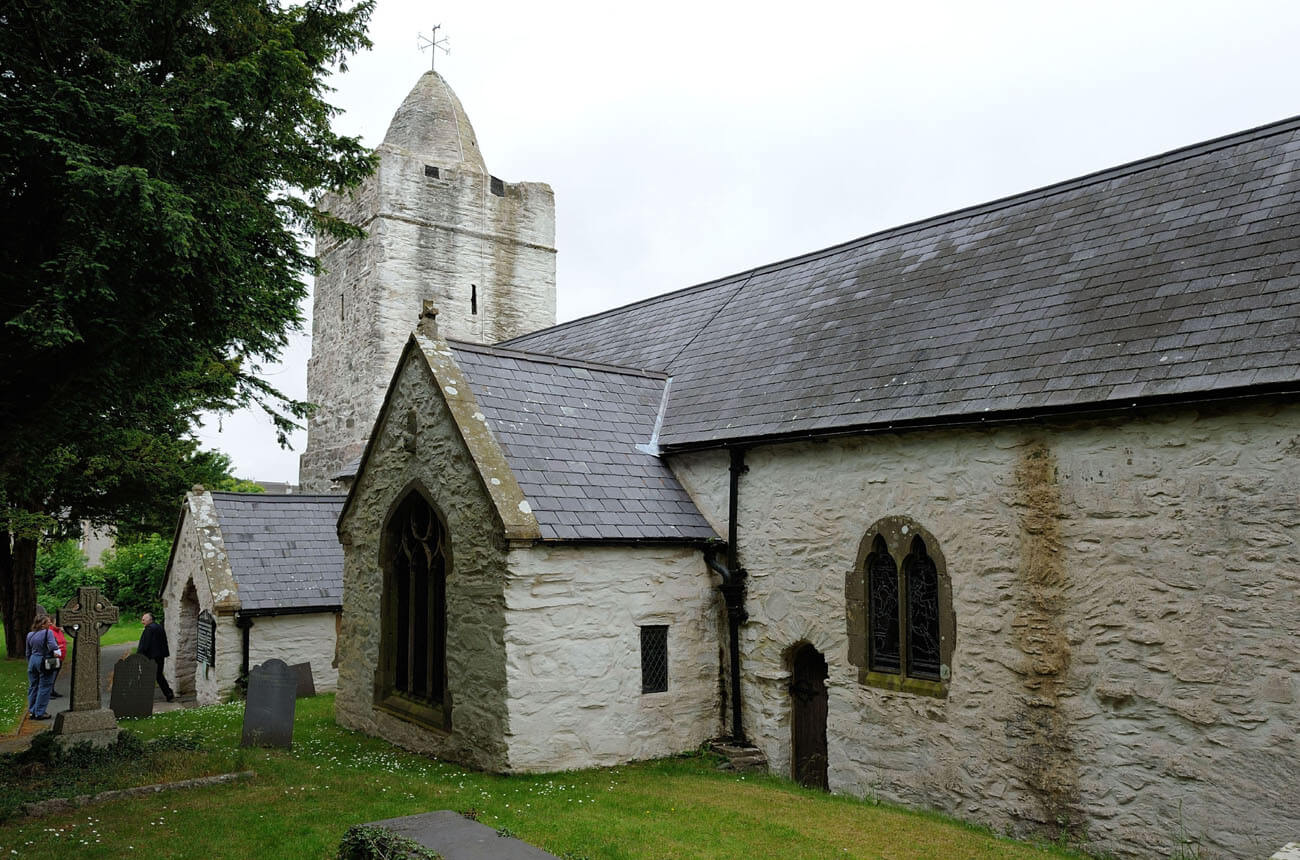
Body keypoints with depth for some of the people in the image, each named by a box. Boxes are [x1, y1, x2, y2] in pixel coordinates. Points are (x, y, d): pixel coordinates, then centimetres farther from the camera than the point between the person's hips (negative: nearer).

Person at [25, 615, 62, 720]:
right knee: (44, 688, 1)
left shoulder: (30, 635, 7)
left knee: (33, 687, 15)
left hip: (33, 661, 7)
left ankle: (31, 711, 22)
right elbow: (53, 646, -23)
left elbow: (28, 653, 14)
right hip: (45, 662, -7)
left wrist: (30, 664, 24)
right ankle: (40, 713, 4)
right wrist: (55, 653, -2)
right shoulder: (48, 633, -14)